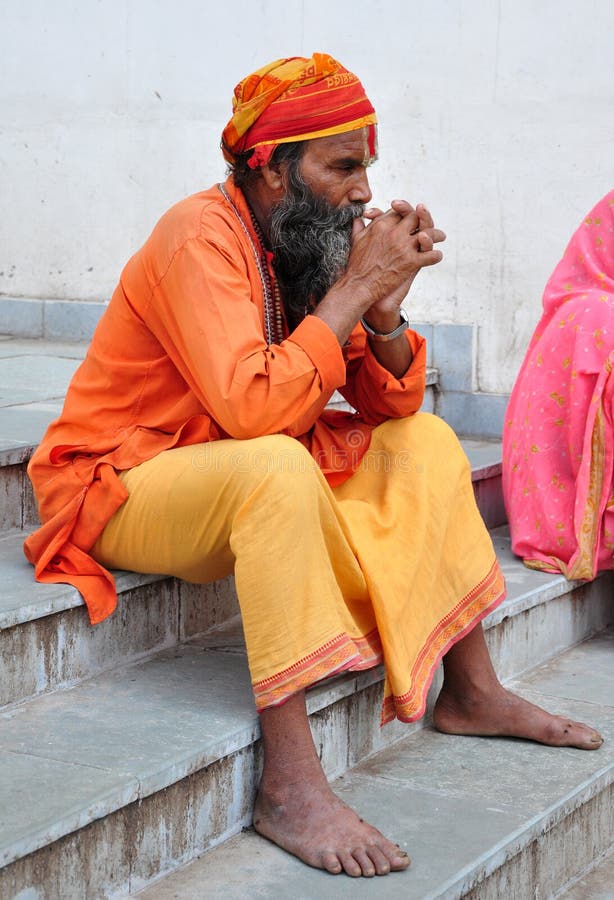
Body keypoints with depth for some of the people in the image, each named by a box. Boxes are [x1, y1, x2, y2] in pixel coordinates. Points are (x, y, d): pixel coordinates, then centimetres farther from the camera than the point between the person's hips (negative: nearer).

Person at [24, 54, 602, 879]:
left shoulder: (309, 245, 2)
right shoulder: (201, 237, -22)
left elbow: (390, 404, 3)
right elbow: (253, 409, -35)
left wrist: (386, 309, -16)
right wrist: (354, 287, -27)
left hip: (248, 481, 9)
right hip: (121, 485, -9)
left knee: (427, 441, 5)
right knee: (279, 468, -37)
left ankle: (471, 691, 9)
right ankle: (289, 786, -36)